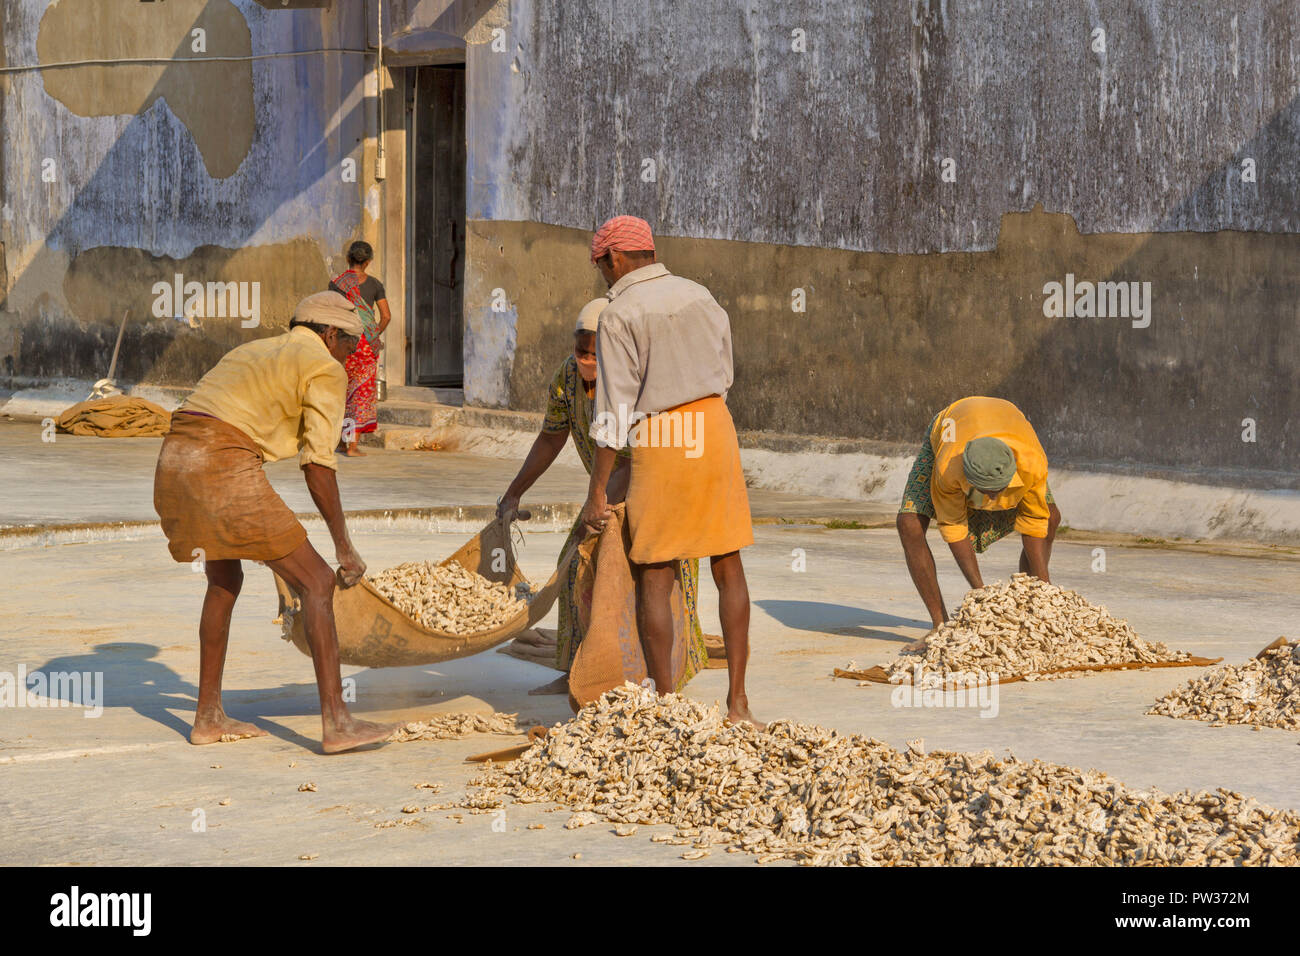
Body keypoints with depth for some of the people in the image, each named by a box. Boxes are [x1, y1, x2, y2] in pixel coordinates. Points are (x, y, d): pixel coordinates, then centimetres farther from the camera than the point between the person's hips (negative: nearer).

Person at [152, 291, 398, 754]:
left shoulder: (250, 353, 31)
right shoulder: (325, 371, 6)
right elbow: (318, 465, -4)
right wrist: (344, 546, 0)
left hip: (173, 463, 8)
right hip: (224, 471, -8)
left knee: (225, 581, 27)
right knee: (316, 581, -1)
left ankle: (209, 716, 28)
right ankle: (337, 722, -5)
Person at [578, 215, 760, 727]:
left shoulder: (619, 315, -7)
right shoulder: (699, 295, 12)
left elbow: (615, 412, -11)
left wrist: (596, 493, -8)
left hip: (660, 441, -5)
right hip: (714, 428, 5)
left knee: (654, 577, 3)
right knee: (728, 568, 10)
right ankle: (737, 700, 9)